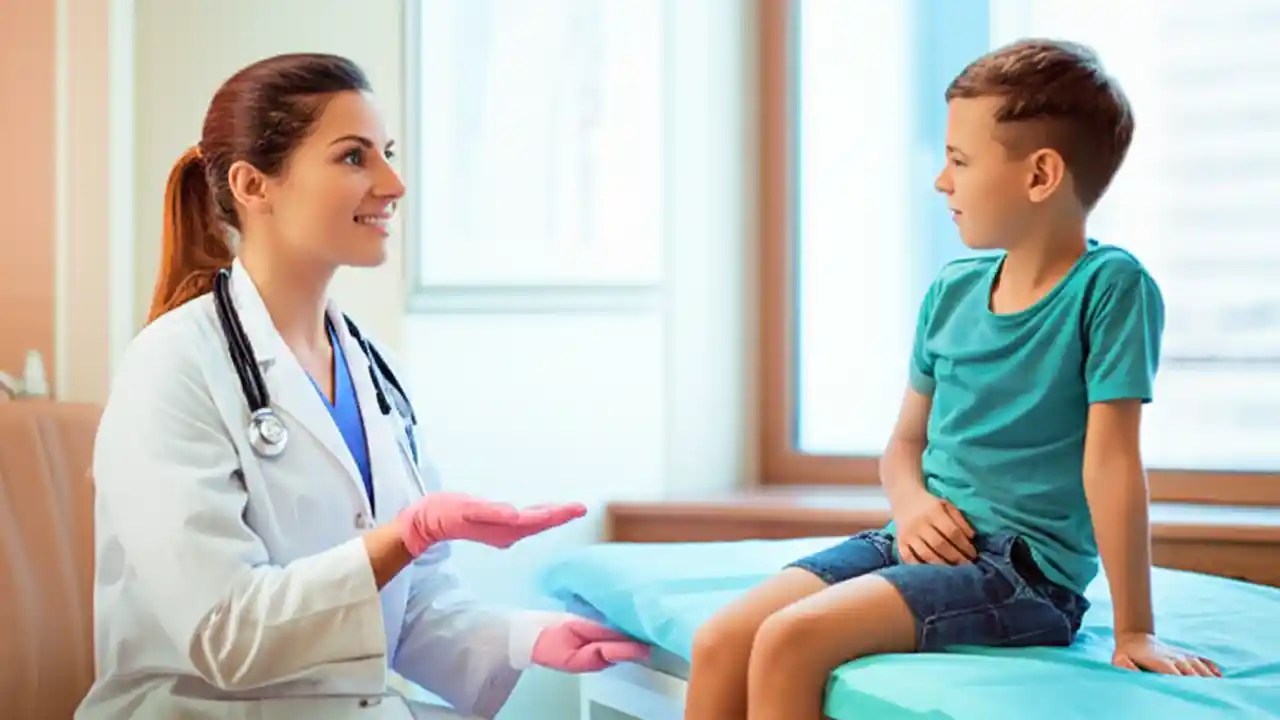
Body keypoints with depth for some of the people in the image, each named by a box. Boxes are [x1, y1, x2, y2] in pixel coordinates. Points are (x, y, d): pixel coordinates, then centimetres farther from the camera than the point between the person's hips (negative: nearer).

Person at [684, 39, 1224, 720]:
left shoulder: (1109, 286, -12)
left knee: (789, 641, -24)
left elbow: (1110, 460, -16)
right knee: (717, 644, -8)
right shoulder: (952, 290, 9)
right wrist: (912, 503, -5)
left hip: (1023, 569, -7)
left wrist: (1135, 631, -14)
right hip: (927, 543, 7)